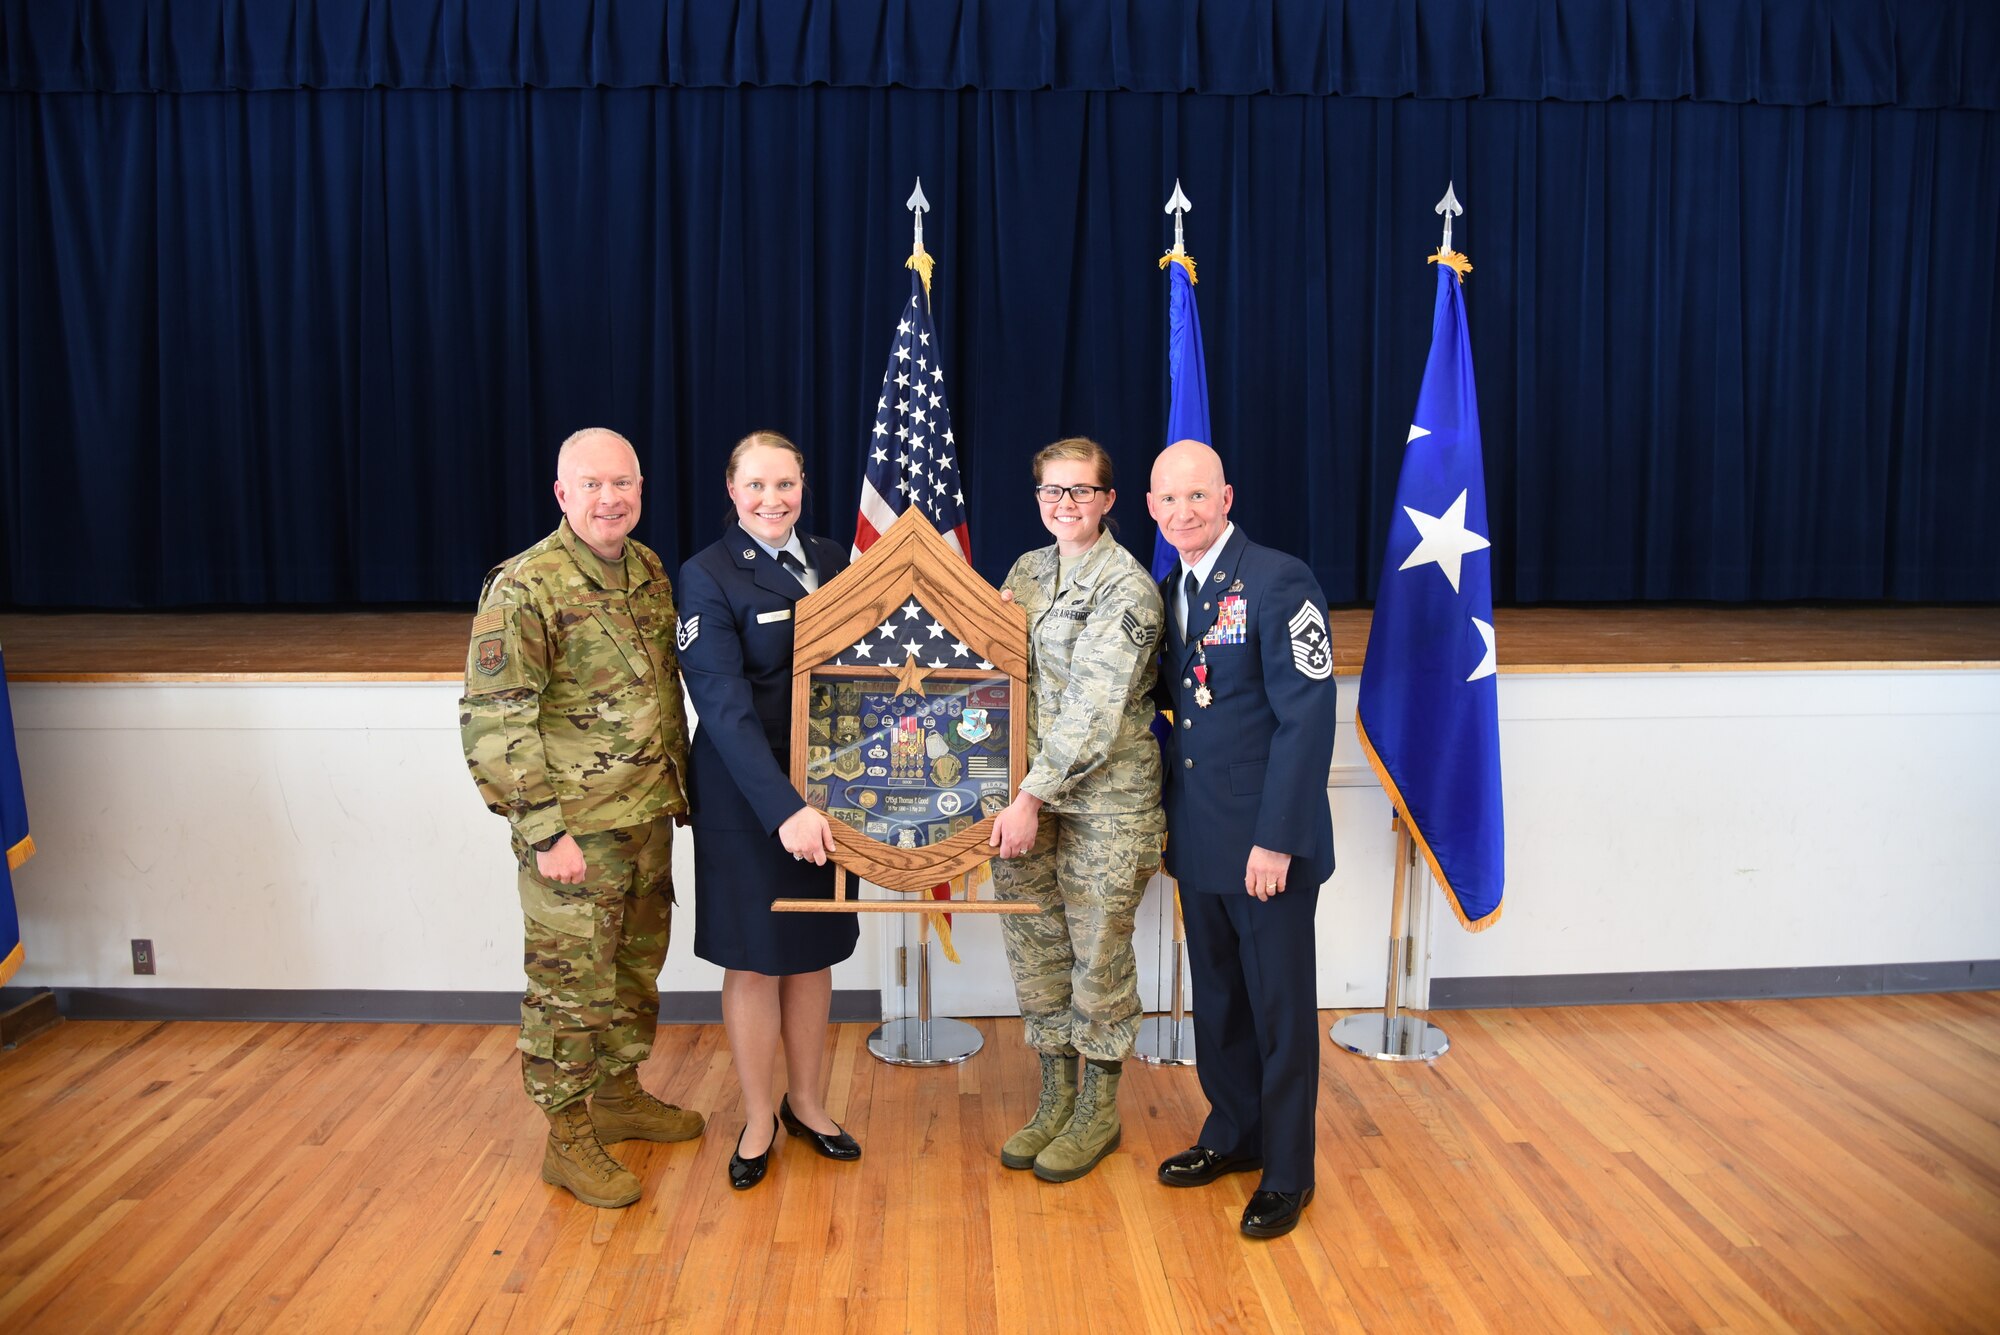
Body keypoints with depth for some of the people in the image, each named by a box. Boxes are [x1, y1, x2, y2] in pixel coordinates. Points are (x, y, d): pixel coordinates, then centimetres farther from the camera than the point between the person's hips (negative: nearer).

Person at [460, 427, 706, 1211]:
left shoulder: (649, 570, 7)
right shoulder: (523, 589, -15)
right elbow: (493, 722, -17)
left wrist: (679, 784, 16)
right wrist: (546, 830, -19)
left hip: (649, 817, 7)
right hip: (576, 829, -7)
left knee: (638, 966, 19)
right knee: (571, 982, 4)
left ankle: (620, 1095, 38)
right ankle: (569, 1139, 19)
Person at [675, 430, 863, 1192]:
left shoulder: (830, 561, 5)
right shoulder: (707, 578, -11)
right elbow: (726, 708, -19)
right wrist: (784, 808, -26)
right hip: (747, 798, -4)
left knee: (814, 950, 15)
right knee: (753, 957, 9)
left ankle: (806, 1103, 33)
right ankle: (758, 1121, 26)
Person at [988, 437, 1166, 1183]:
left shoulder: (1127, 588, -11)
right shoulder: (1026, 571, 11)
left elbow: (1094, 709, -18)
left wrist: (1034, 796, -21)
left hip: (1104, 799, -6)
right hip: (1028, 792, 6)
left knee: (1099, 953, 5)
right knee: (1034, 946, 12)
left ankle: (1100, 1111, 23)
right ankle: (1056, 1098, 29)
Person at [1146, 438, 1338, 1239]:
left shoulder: (1278, 581, -14)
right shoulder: (1166, 593, 9)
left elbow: (1307, 716, -18)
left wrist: (1277, 838, -20)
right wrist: (1168, 817, 7)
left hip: (1268, 843, -7)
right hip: (1199, 840, 7)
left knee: (1280, 1008, 6)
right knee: (1216, 998, 18)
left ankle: (1286, 1173, 22)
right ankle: (1231, 1135, 37)